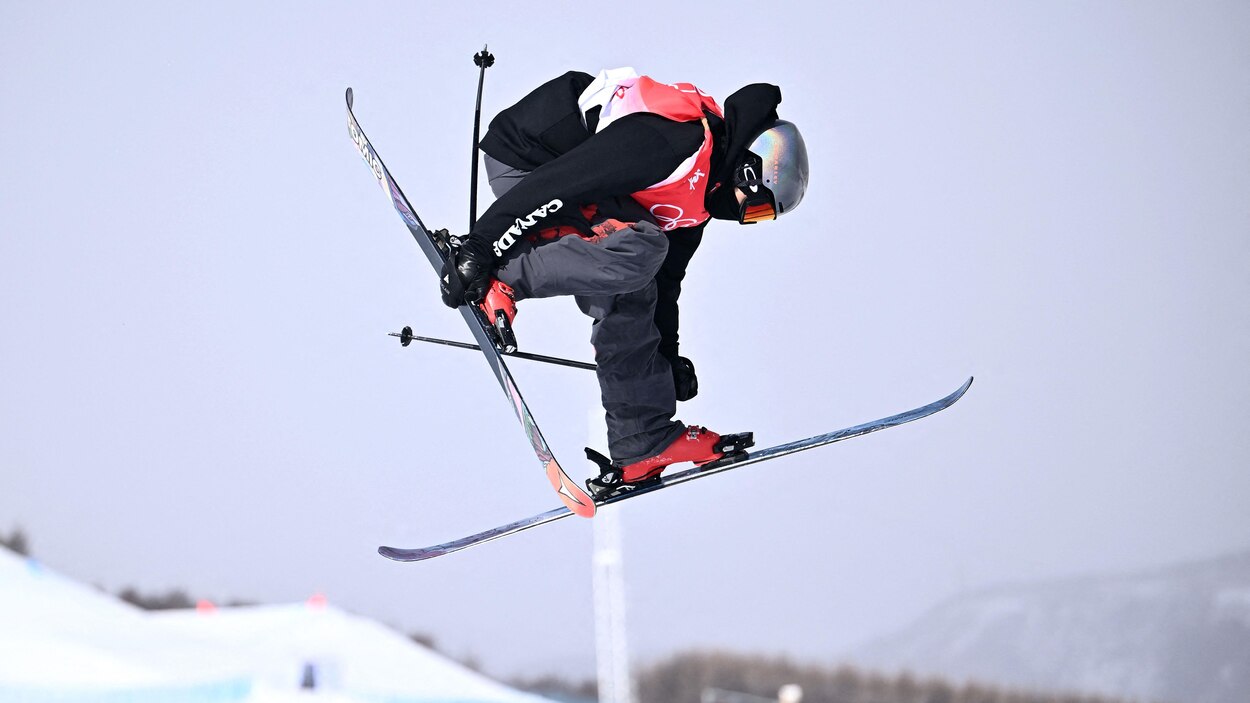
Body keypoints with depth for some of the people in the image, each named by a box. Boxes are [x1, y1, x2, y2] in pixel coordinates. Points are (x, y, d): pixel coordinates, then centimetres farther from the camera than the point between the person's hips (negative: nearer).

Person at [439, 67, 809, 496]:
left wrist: (668, 355, 27)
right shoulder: (678, 142, -24)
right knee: (638, 250, -28)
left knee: (628, 301, 3)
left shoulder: (701, 193, 8)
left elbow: (665, 276, 22)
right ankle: (503, 280, -20)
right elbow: (558, 181, -29)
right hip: (525, 163, -10)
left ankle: (644, 444, 9)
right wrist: (482, 248, -29)